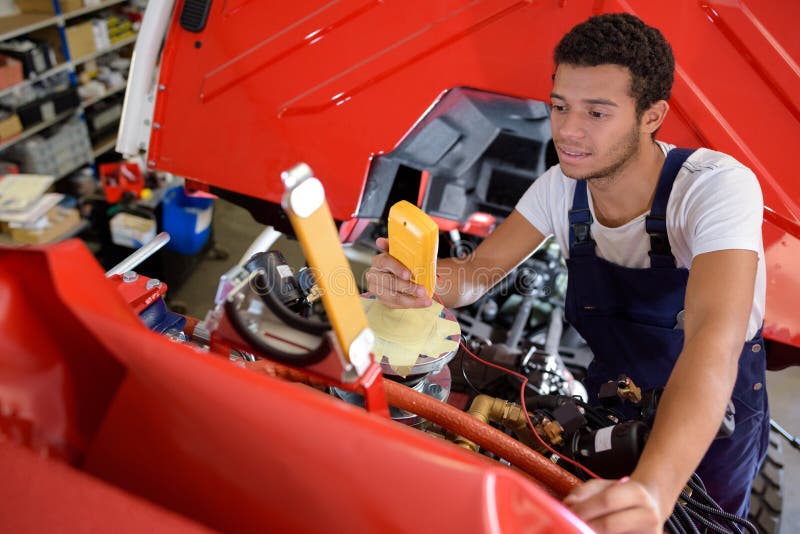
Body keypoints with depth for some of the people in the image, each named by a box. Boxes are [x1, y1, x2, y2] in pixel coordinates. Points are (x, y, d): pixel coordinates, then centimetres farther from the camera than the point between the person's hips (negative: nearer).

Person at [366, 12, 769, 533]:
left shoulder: (717, 187, -30)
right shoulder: (561, 186, -14)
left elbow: (714, 339, -44)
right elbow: (478, 272, -15)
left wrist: (652, 490, -60)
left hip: (713, 410, -3)